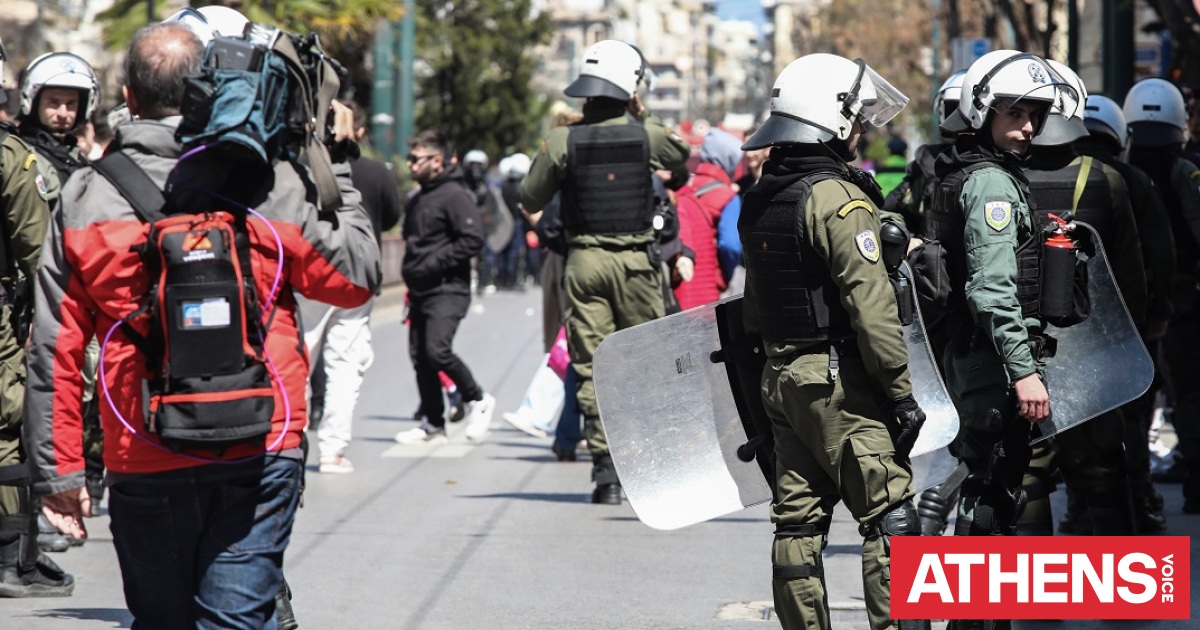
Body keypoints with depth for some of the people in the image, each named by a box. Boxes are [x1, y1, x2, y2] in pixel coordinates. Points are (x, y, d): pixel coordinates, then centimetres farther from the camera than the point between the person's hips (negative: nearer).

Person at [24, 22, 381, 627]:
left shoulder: (84, 197, 0)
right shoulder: (272, 185, -4)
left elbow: (54, 349, 0)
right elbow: (357, 278, 9)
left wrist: (57, 469, 6)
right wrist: (338, 168, 19)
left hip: (143, 465, 1)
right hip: (259, 456, -1)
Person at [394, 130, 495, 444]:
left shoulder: (455, 195, -11)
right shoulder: (417, 199, 17)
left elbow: (473, 241, -19)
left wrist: (433, 264, -20)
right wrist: (410, 268, 13)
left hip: (447, 290, -9)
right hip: (421, 290, 9)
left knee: (437, 350, -20)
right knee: (420, 356, 6)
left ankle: (477, 399, 1)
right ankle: (432, 422, 14)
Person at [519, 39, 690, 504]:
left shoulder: (562, 142, -4)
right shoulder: (646, 136, -3)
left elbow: (530, 202, 5)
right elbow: (683, 154, 20)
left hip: (584, 260, 0)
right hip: (636, 261, 0)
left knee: (591, 367, 3)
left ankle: (605, 469, -4)